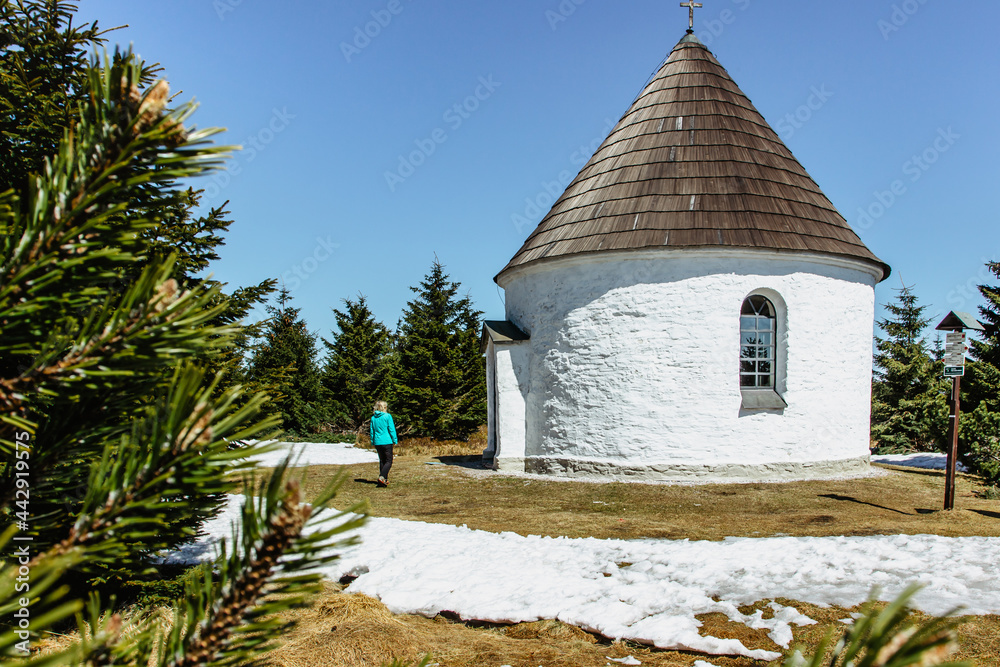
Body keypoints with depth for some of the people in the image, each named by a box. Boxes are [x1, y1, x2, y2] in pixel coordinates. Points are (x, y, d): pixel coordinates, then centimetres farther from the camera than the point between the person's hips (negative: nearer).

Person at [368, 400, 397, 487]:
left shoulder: (373, 418, 6)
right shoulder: (387, 416, -8)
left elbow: (371, 431, 11)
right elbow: (391, 429, -8)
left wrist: (372, 441, 20)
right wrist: (395, 440, 0)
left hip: (377, 442, 5)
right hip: (387, 441, -5)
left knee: (382, 461, 15)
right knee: (389, 461, -2)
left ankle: (385, 479, 17)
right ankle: (382, 477, -21)